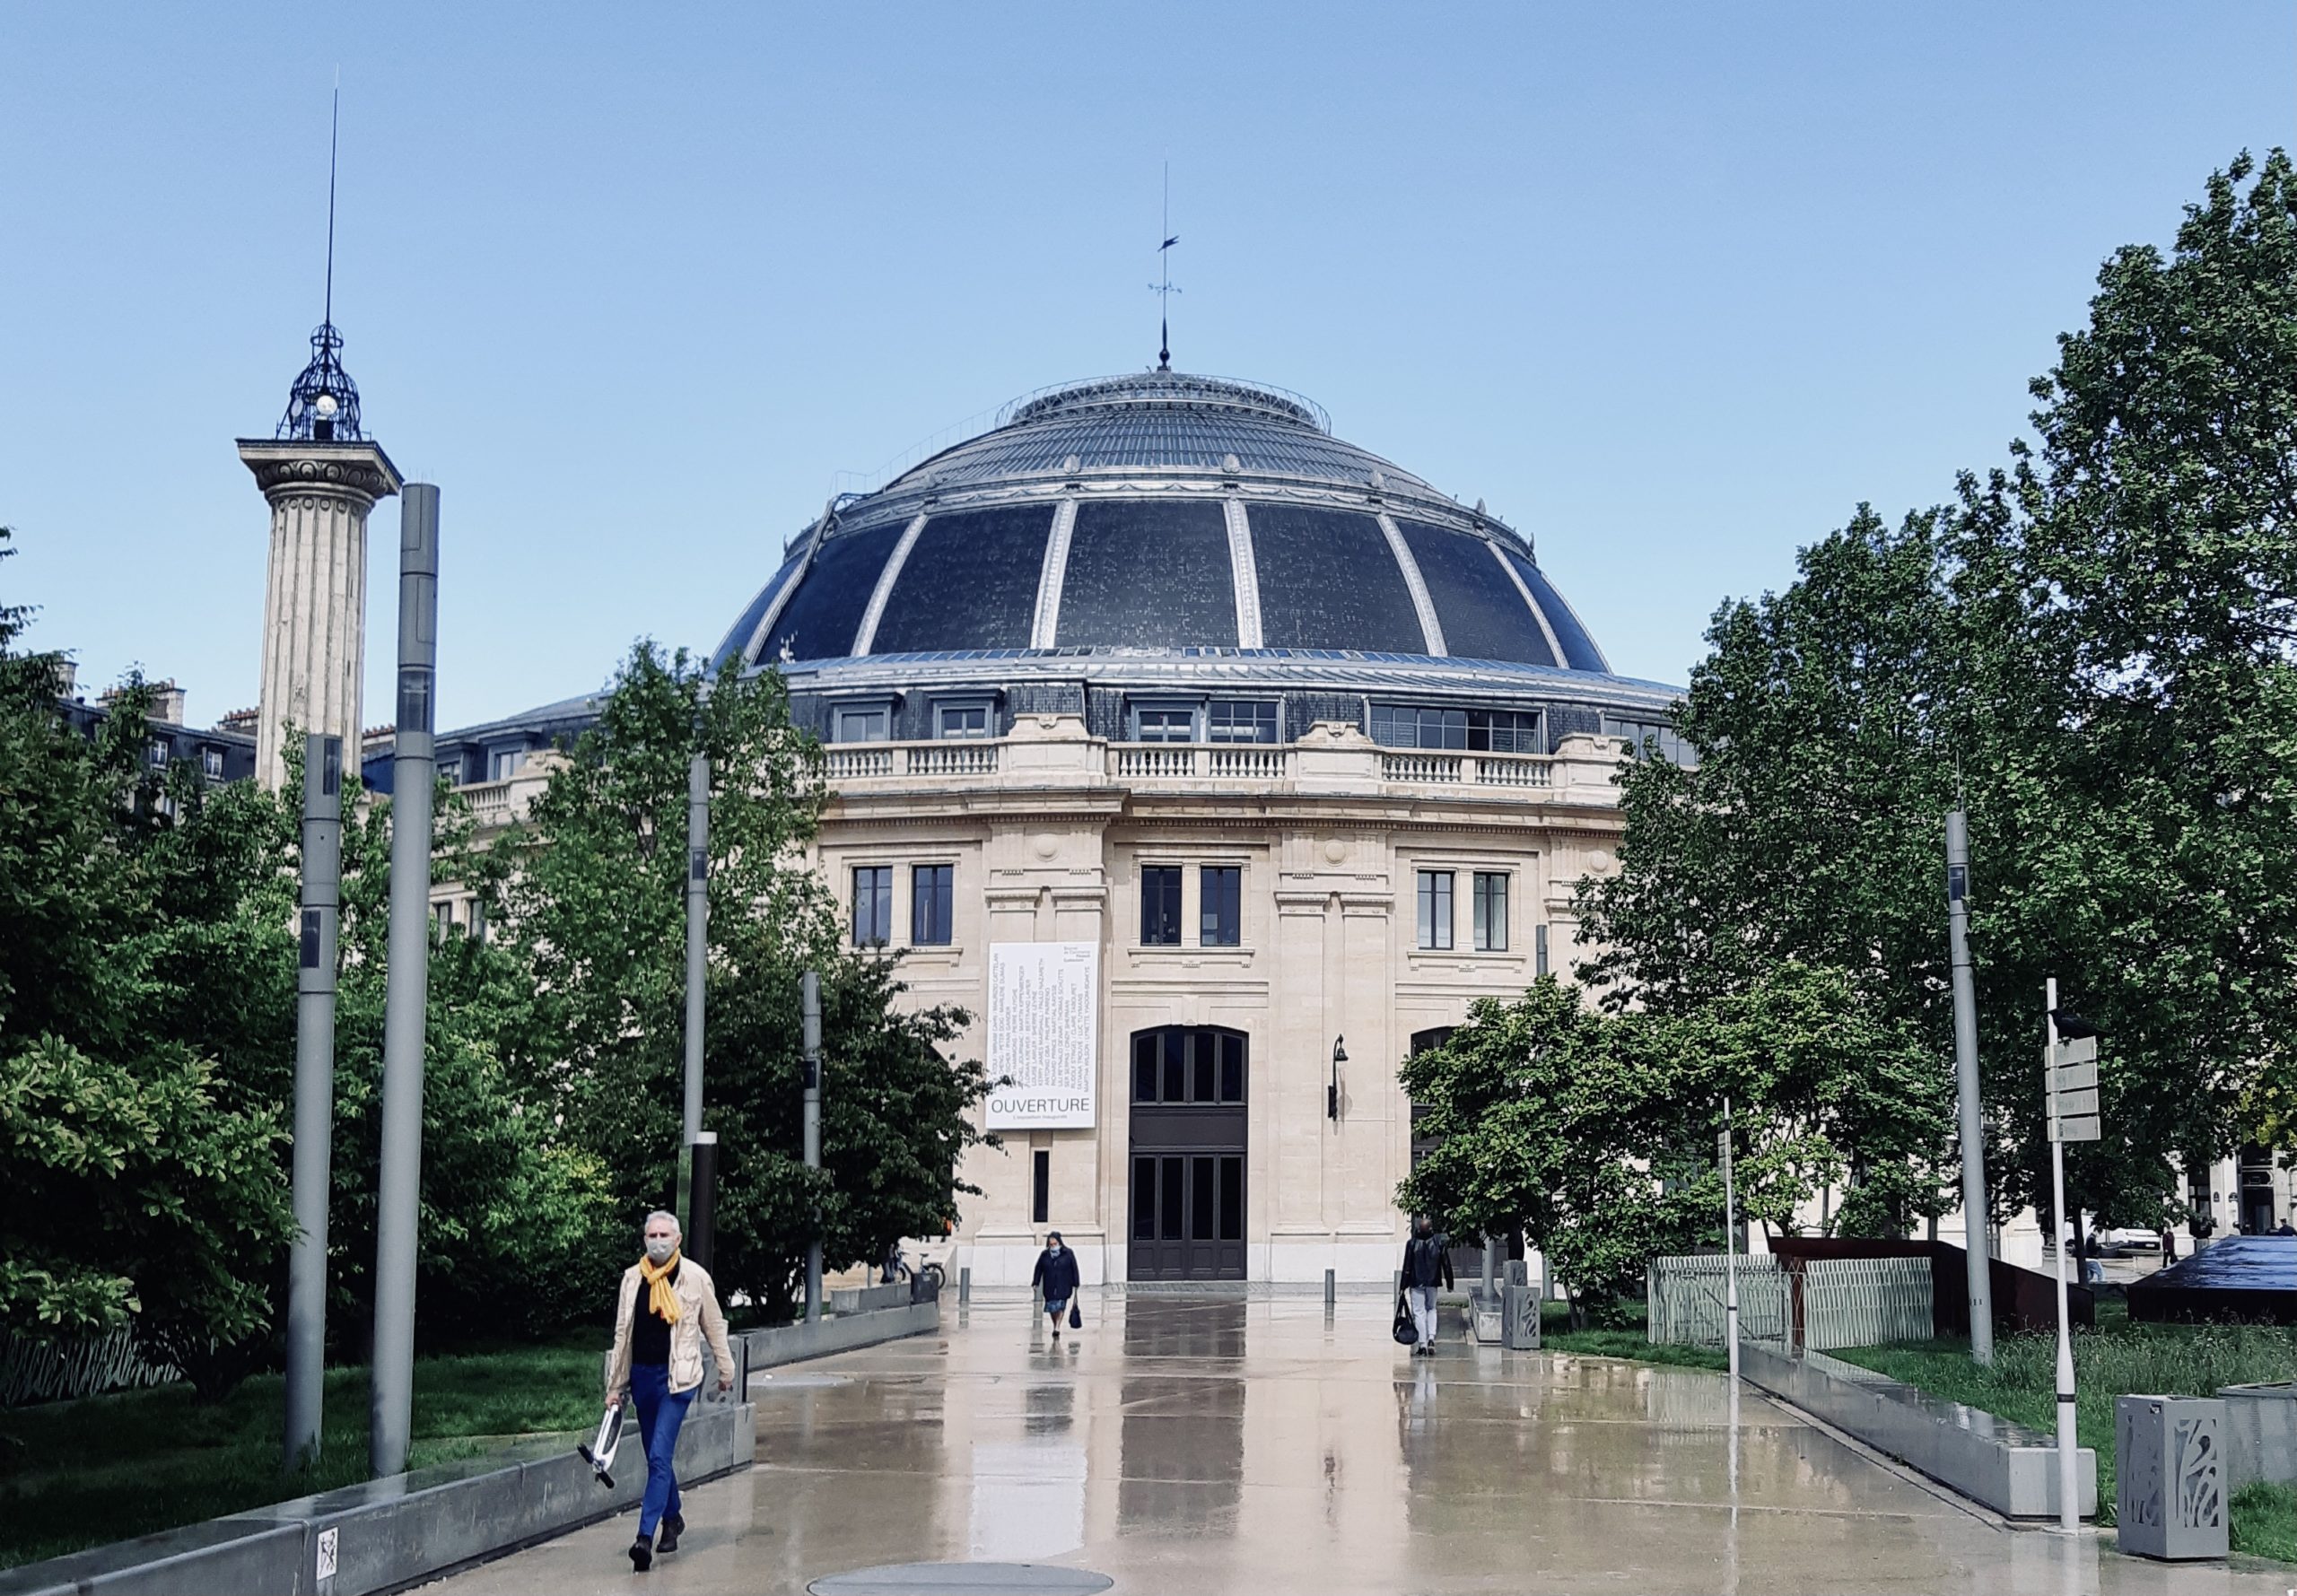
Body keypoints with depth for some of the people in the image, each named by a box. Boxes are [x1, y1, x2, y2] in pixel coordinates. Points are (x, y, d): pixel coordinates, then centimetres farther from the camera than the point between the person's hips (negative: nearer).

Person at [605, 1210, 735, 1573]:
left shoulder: (695, 1277, -3)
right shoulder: (632, 1278, 5)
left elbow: (714, 1326, 7)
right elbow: (622, 1334, 11)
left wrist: (726, 1370, 14)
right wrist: (615, 1386, 12)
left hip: (677, 1377, -4)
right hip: (642, 1376, 4)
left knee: (659, 1456, -13)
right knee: (656, 1457, 15)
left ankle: (645, 1536, -16)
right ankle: (672, 1518, 34)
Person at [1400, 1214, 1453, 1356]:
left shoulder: (1412, 1244, -10)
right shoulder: (1439, 1242, -5)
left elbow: (1407, 1267, -7)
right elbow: (1446, 1264, -1)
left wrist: (1404, 1286, -1)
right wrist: (1449, 1283, 9)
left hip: (1416, 1283, -2)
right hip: (1433, 1282, 2)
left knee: (1419, 1312, 3)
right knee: (1431, 1309, 20)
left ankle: (1422, 1345, 0)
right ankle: (1431, 1338, 2)